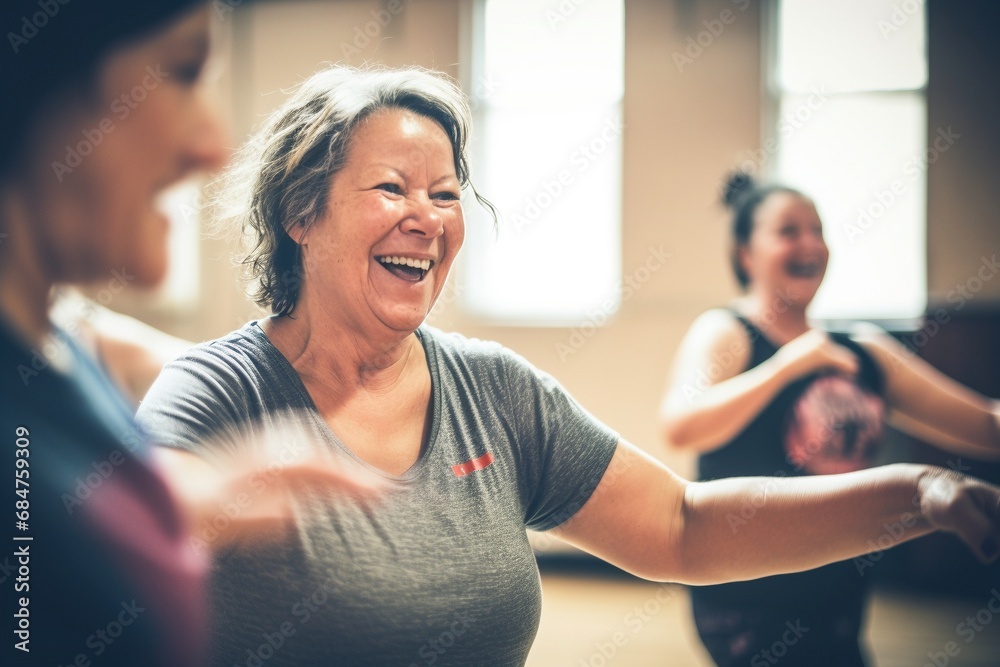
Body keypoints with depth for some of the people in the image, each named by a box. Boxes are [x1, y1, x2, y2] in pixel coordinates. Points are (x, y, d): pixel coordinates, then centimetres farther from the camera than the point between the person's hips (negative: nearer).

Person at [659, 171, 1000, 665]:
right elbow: (679, 427, -26)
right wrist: (790, 363, -26)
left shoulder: (864, 352, 11)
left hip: (836, 605, 7)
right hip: (750, 605, -6)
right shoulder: (725, 333, -6)